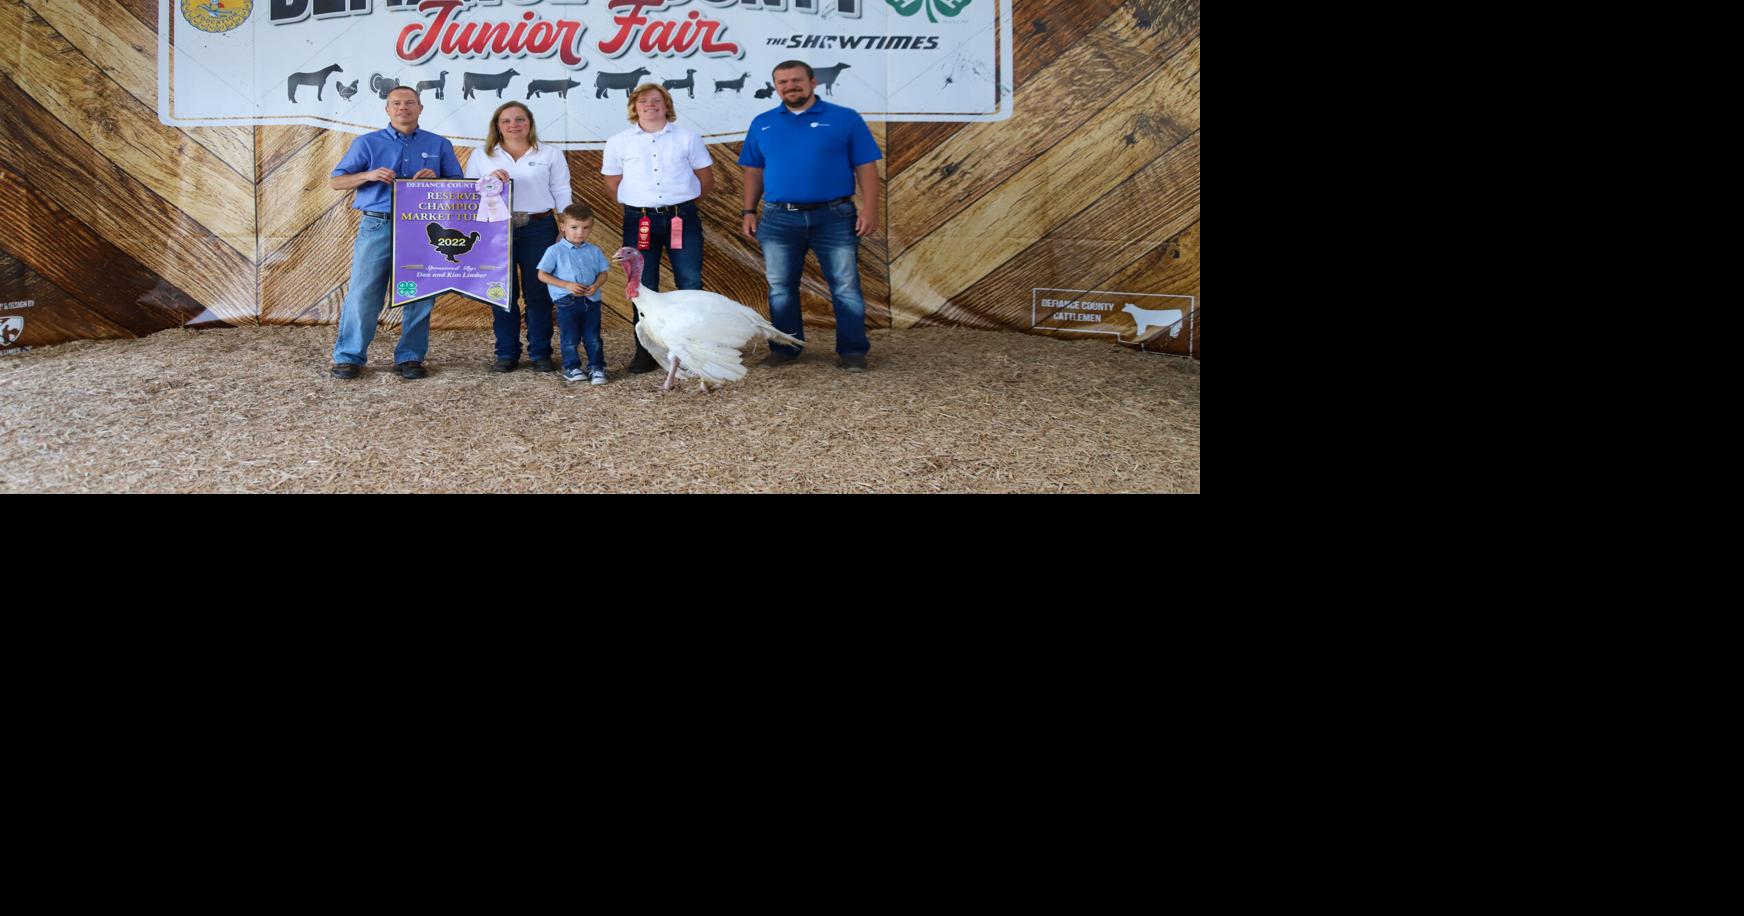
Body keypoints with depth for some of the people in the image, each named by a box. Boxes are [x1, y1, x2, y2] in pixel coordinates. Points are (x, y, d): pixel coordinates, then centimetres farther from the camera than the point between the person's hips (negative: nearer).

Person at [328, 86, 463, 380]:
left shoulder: (439, 145, 12)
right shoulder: (367, 143, 9)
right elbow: (335, 182, 7)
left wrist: (435, 178, -9)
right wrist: (369, 175, -11)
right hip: (378, 227, -1)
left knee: (419, 297, 2)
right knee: (363, 293, -4)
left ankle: (410, 357, 12)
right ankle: (349, 356, 5)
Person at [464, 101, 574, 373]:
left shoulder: (551, 155, 11)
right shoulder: (480, 156, 12)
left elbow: (562, 195, 10)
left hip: (538, 229, -1)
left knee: (538, 293, 0)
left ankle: (541, 353, 8)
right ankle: (506, 353, 10)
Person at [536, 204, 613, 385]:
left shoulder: (594, 251, 6)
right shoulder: (555, 251, -5)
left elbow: (602, 273, 11)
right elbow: (542, 275, -5)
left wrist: (595, 286, -12)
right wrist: (567, 285, -14)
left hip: (591, 301, 3)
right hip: (566, 302, -3)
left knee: (593, 338, 7)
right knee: (570, 339, 3)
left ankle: (596, 368, 17)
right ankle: (571, 368, 16)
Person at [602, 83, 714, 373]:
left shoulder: (687, 137, 7)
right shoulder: (619, 142, 7)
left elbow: (706, 180, 10)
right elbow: (613, 183, 13)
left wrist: (681, 201, 8)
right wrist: (638, 202, 7)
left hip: (683, 218, 0)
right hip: (640, 220, 0)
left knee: (690, 284, -2)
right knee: (643, 288, 2)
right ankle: (645, 351, 8)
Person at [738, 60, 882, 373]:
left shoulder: (845, 119, 1)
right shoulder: (762, 124, 11)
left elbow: (866, 167, -1)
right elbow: (753, 171, 16)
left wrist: (869, 209, -9)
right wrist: (749, 211, 8)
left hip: (834, 217, -2)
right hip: (778, 219, 3)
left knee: (846, 287, -1)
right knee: (780, 288, 7)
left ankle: (852, 351, 6)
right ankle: (784, 348, 19)